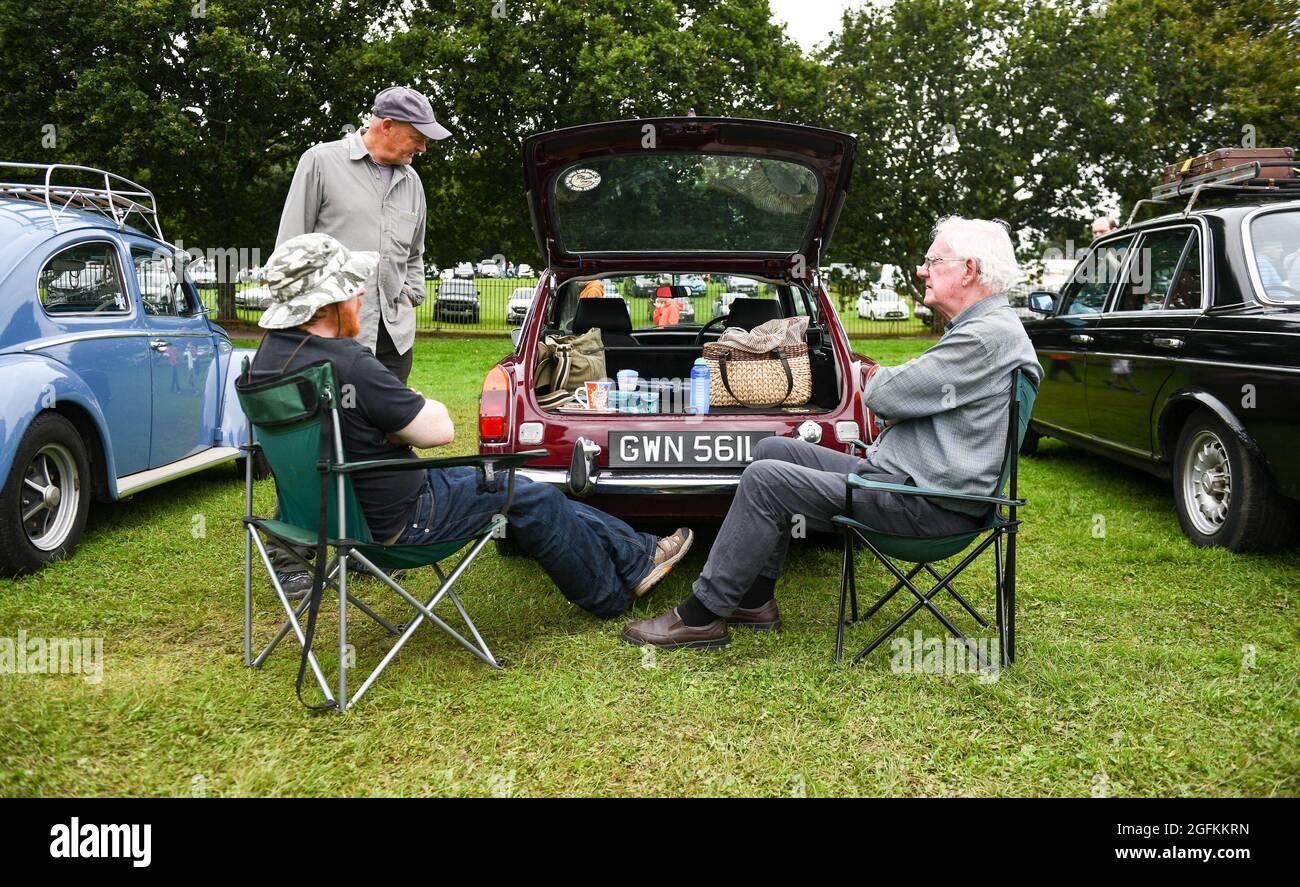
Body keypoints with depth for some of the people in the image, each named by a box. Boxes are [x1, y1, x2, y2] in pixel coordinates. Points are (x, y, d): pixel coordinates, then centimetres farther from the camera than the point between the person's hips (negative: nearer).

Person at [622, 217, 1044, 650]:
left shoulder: (990, 335, -18)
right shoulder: (976, 328, 18)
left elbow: (885, 396, -19)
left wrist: (877, 377, 4)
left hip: (929, 504, -11)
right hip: (896, 472, 11)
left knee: (765, 480, -16)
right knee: (771, 450, 10)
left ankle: (700, 616, -6)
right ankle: (754, 599, 11)